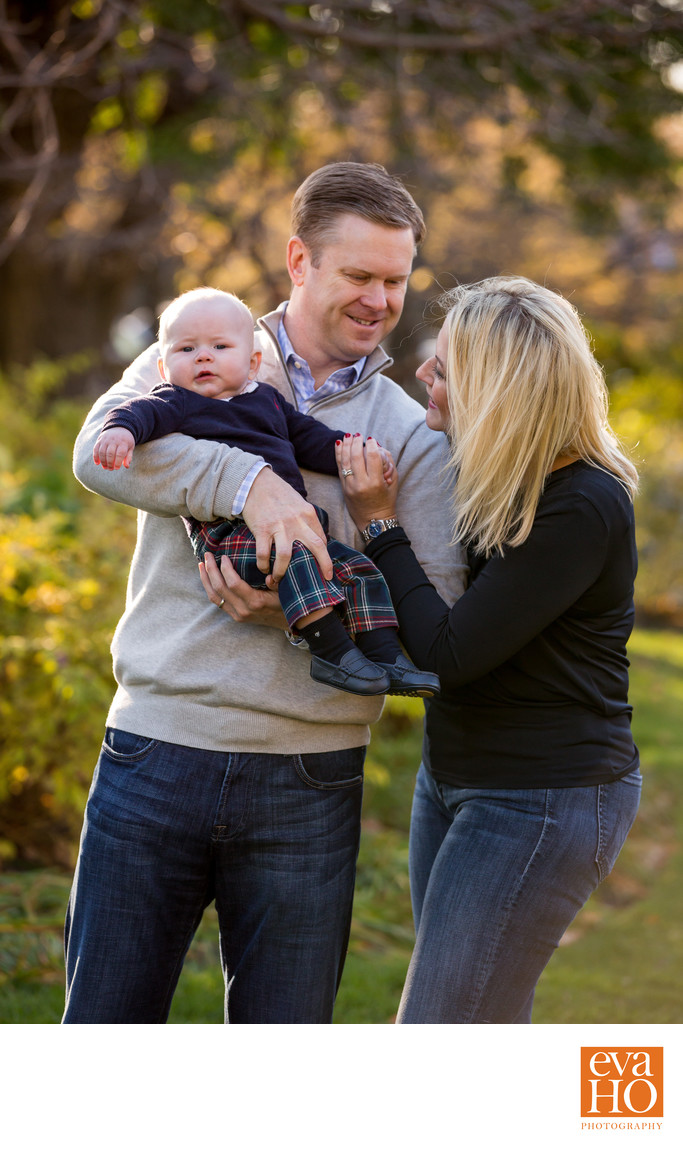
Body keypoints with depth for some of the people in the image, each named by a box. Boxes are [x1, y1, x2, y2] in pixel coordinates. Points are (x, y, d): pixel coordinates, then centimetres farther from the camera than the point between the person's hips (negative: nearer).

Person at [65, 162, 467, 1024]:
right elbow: (102, 447, -15)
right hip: (156, 751, 0)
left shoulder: (412, 435, 7)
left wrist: (296, 602, -17)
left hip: (306, 785, 1)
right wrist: (249, 480, -28)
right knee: (104, 1023, 7)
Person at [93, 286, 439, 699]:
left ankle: (387, 656, -4)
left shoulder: (268, 399, 26)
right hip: (227, 530, -7)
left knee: (360, 570, -4)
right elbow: (142, 411, -8)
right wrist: (121, 429, -32)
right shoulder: (178, 403, 9)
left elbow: (311, 438, 29)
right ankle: (331, 650, -36)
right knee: (295, 553, -33)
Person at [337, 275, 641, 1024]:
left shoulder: (584, 509, -23)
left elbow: (450, 652, -23)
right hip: (454, 779, 9)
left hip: (543, 803, -9)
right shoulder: (487, 474, 4)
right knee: (487, 1028, 18)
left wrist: (378, 524, -15)